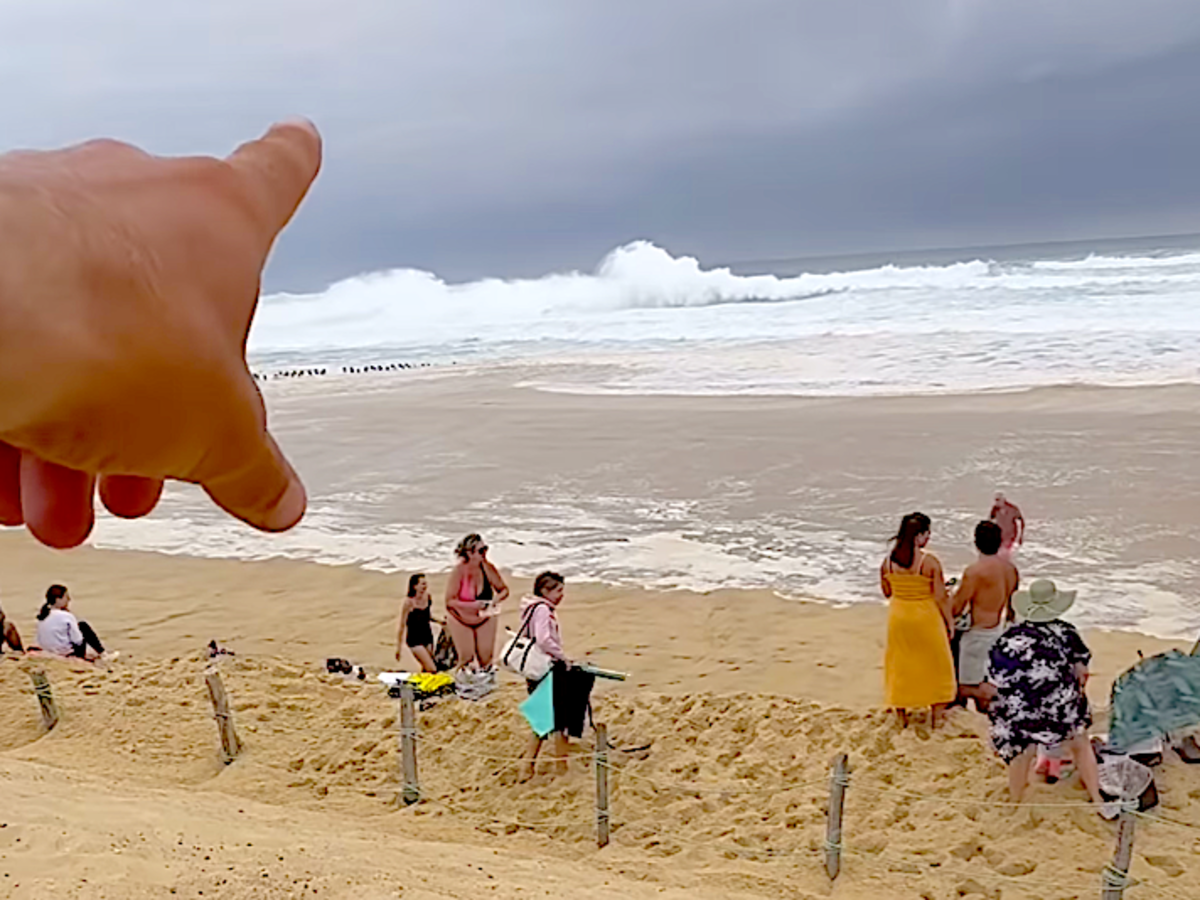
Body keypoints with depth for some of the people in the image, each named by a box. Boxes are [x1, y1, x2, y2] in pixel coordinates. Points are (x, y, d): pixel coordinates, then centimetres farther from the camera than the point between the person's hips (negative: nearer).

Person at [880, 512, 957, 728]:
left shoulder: (888, 560, -6)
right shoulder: (930, 561, -19)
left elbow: (887, 592, 6)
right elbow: (940, 597, -14)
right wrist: (949, 623, -1)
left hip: (898, 617, 4)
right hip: (926, 617, -4)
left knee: (899, 666, 16)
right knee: (935, 665, 14)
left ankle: (901, 717, 26)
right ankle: (937, 715, 22)